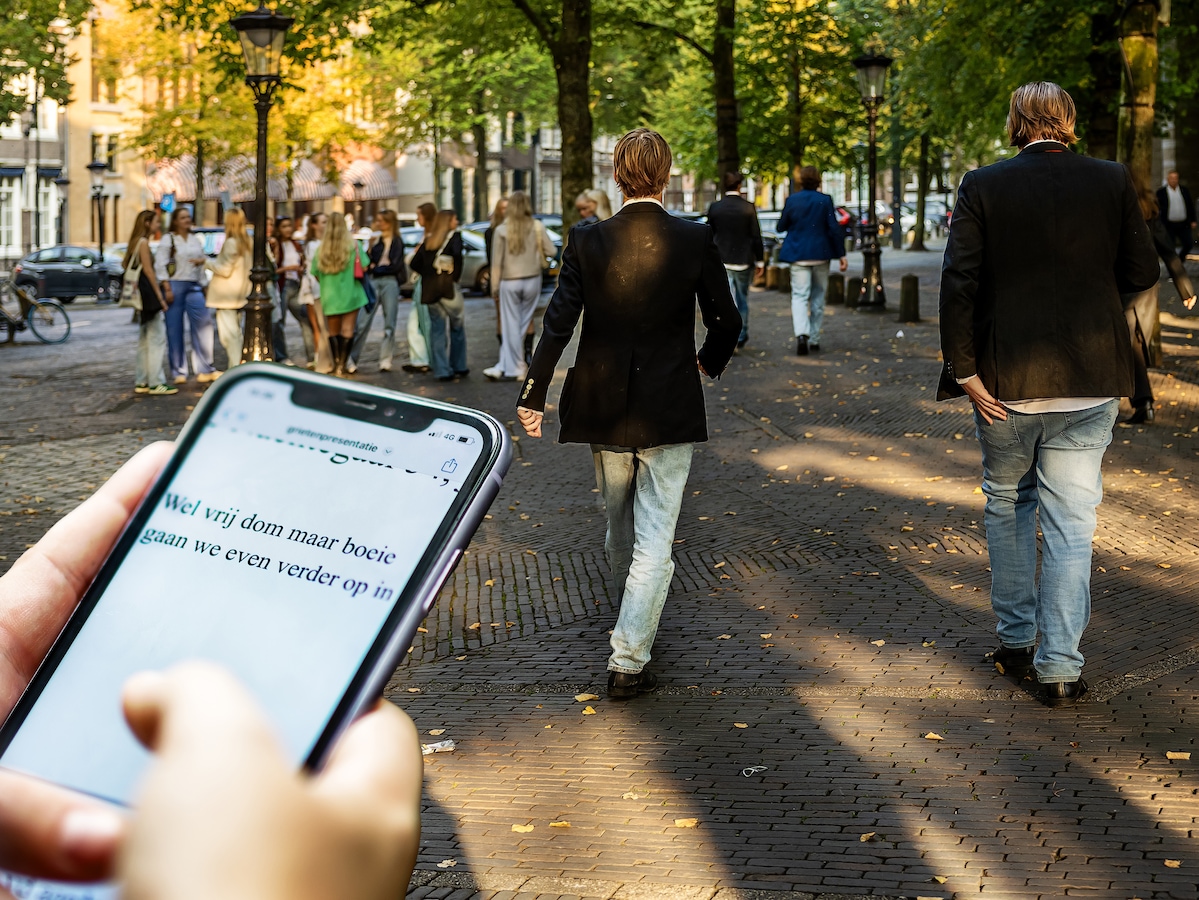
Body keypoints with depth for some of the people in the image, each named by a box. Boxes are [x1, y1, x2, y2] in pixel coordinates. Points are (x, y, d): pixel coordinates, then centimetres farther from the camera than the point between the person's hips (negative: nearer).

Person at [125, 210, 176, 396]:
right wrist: (160, 296, -17)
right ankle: (156, 383, -10)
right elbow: (148, 270, -17)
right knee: (157, 339, -9)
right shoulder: (143, 242, -13)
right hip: (149, 292, -10)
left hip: (142, 296, 10)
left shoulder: (135, 242, 15)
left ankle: (141, 382, 17)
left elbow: (124, 264, 21)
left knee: (144, 340, 14)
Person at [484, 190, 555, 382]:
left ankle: (515, 368, 6)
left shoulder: (502, 230, -7)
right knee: (522, 323, 9)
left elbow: (496, 262, -5)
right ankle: (503, 366, 10)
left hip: (509, 282, -2)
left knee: (511, 325, 5)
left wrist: (494, 286, 3)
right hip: (532, 280, 2)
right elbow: (551, 251, -3)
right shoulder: (537, 227, -4)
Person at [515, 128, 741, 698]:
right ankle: (628, 660, -5)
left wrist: (533, 397, -2)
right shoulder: (695, 241, -9)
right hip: (670, 410, -2)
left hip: (603, 410, 2)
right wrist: (709, 362, 18)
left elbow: (557, 324, -9)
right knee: (655, 536, 1)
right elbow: (725, 323, -3)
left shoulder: (587, 243, -8)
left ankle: (636, 626, 43)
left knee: (620, 528, 21)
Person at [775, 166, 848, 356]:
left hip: (798, 255, -1)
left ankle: (801, 333, -27)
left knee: (799, 296, -3)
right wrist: (841, 254, -2)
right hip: (821, 254, 1)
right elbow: (834, 229, -7)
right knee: (818, 296, 13)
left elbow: (780, 227, 4)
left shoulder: (791, 200, -4)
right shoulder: (825, 200, -5)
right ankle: (814, 339, 17)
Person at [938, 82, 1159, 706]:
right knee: (1070, 523, 5)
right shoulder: (1112, 182, -2)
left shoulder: (982, 187, -5)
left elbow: (958, 283, -11)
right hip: (1089, 381, 0)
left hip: (1007, 381, 0)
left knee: (1008, 508, 19)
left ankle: (1016, 643, 25)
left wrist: (965, 371, -8)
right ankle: (1059, 666, 3)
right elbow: (1142, 273, 2)